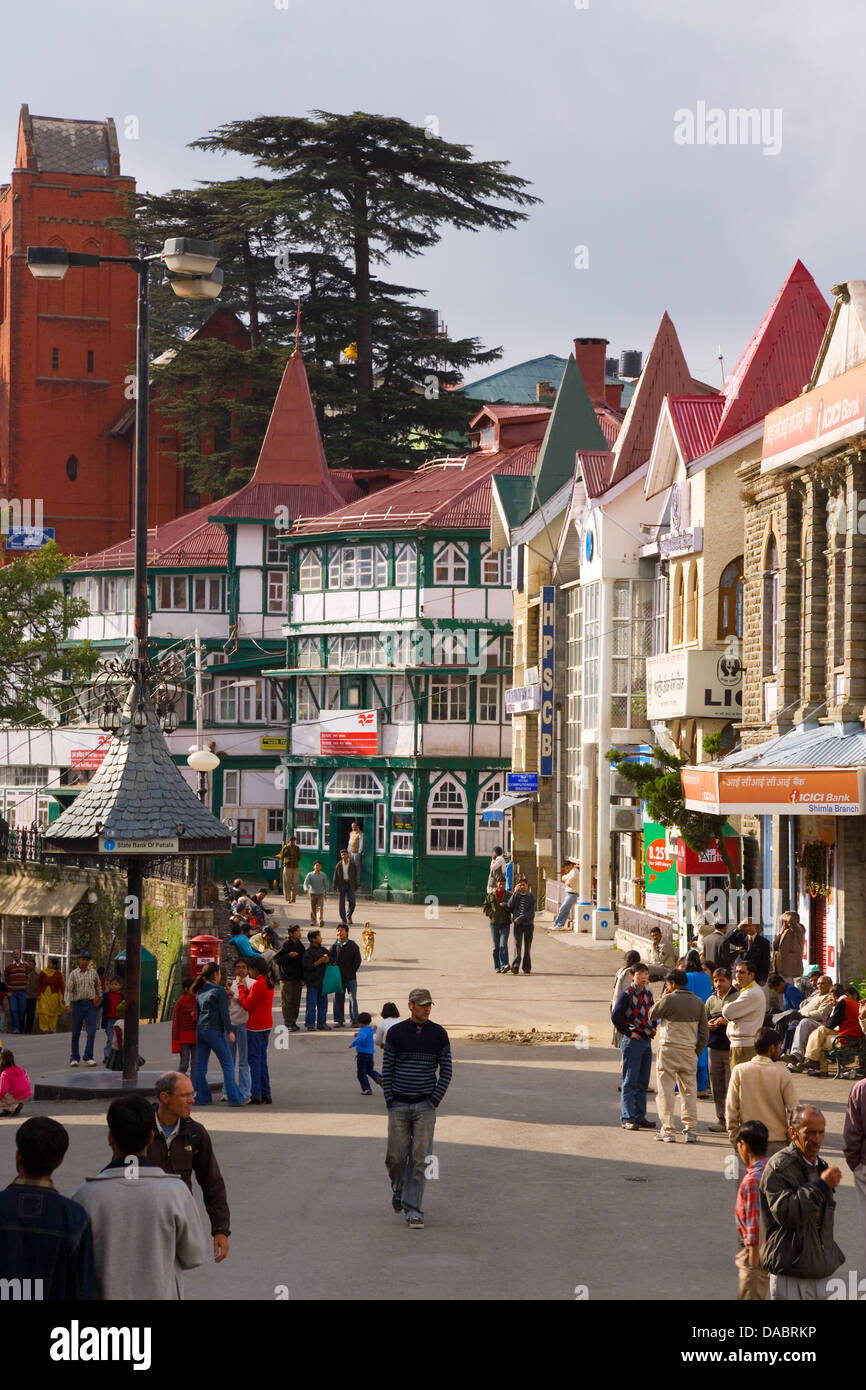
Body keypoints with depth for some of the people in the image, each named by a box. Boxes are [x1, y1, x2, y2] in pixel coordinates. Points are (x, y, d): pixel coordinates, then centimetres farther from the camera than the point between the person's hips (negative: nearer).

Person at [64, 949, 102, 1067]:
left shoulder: (93, 973, 5)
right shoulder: (74, 973, -3)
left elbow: (98, 986, 22)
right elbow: (69, 989, -8)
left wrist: (100, 998, 20)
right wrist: (68, 1004, -18)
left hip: (90, 1004, 1)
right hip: (77, 1004, -1)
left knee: (91, 1031, -10)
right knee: (75, 1033, 6)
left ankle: (88, 1058, -5)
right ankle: (74, 1058, 19)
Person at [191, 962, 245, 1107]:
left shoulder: (200, 992, 14)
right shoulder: (219, 990, -8)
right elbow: (224, 1012, -12)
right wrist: (229, 1031, -11)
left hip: (200, 1030, 7)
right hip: (215, 1030, -7)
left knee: (200, 1065, 7)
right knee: (227, 1064, -3)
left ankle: (202, 1097, 8)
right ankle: (234, 1098, -6)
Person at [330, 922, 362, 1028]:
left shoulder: (353, 945, -2)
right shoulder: (334, 946, 3)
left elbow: (357, 960, 0)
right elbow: (330, 960, 7)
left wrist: (351, 972, -6)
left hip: (351, 978, -2)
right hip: (338, 978, 2)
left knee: (353, 998, -4)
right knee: (338, 999, 6)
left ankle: (354, 1021, 1)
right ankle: (339, 1020, 16)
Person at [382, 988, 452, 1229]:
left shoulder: (438, 1034, 3)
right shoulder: (396, 1032, 1)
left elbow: (446, 1071, 6)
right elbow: (387, 1069, 3)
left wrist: (435, 1101, -3)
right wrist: (390, 1102, -3)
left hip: (425, 1105, 0)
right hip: (399, 1105, 0)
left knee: (419, 1160, -4)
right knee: (396, 1156, 3)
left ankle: (412, 1211, -1)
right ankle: (398, 1189, 34)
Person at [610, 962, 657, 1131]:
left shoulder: (648, 994, 11)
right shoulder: (627, 994, -11)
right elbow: (615, 1016, -15)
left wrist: (653, 1029, 12)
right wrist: (628, 1033, -12)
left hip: (647, 1041, 7)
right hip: (632, 1041, -7)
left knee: (642, 1082, 11)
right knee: (630, 1082, -6)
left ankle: (640, 1117, 17)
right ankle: (627, 1118, -6)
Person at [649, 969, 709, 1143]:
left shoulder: (669, 999, -9)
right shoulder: (698, 1002, 7)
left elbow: (652, 1016, 3)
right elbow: (704, 1032, 8)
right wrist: (697, 1052, 15)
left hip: (669, 1050, -4)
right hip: (689, 1051, 4)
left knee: (666, 1091, 1)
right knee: (689, 1091, 9)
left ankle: (668, 1131, -1)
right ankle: (690, 1131, 7)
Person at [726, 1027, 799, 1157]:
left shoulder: (739, 1071, -2)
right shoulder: (783, 1073, -7)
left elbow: (731, 1109, 0)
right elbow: (793, 1110, -5)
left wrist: (734, 1139, 9)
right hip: (777, 1141, -1)